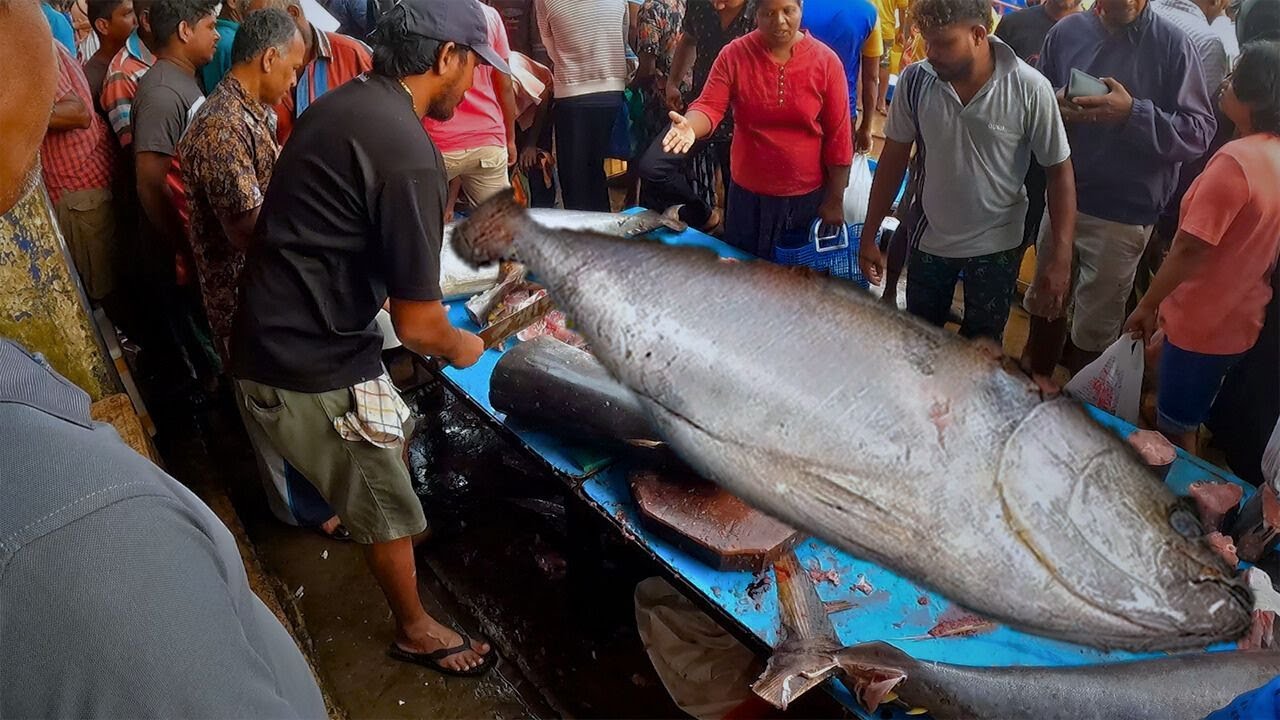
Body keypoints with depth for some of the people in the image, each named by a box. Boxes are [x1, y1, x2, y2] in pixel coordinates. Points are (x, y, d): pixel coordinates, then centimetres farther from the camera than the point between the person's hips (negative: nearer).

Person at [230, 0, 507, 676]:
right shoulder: (410, 154, -25)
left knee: (391, 441, 31)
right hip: (312, 367, -9)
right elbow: (417, 326, -21)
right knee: (389, 507, 11)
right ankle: (416, 631, 34)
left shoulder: (340, 105, 3)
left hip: (275, 334, 9)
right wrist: (459, 345, 1)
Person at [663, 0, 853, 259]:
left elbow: (838, 136, -6)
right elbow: (709, 106, -16)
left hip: (808, 196, 0)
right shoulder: (734, 55, -8)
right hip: (749, 193, 1)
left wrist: (835, 200, -6)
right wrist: (689, 126, -40)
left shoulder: (826, 60, -9)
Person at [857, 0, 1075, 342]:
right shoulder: (915, 80, -13)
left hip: (996, 245, -2)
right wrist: (869, 236, -1)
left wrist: (1060, 256, -14)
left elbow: (1059, 172, -11)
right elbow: (894, 158, -3)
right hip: (929, 238, 2)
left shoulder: (1030, 89, -20)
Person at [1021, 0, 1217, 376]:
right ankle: (1031, 381, 44)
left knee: (1095, 330, 10)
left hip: (1122, 213, -4)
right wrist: (1053, 104, -12)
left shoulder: (1173, 45, -11)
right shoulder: (1066, 32, -1)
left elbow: (1201, 131, -12)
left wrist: (1134, 114, -26)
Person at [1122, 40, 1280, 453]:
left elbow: (1191, 248, -24)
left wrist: (1147, 305, -14)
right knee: (1188, 422, 25)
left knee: (1175, 432, 7)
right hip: (1241, 322, 9)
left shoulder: (1236, 159, -24)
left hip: (1200, 323, -9)